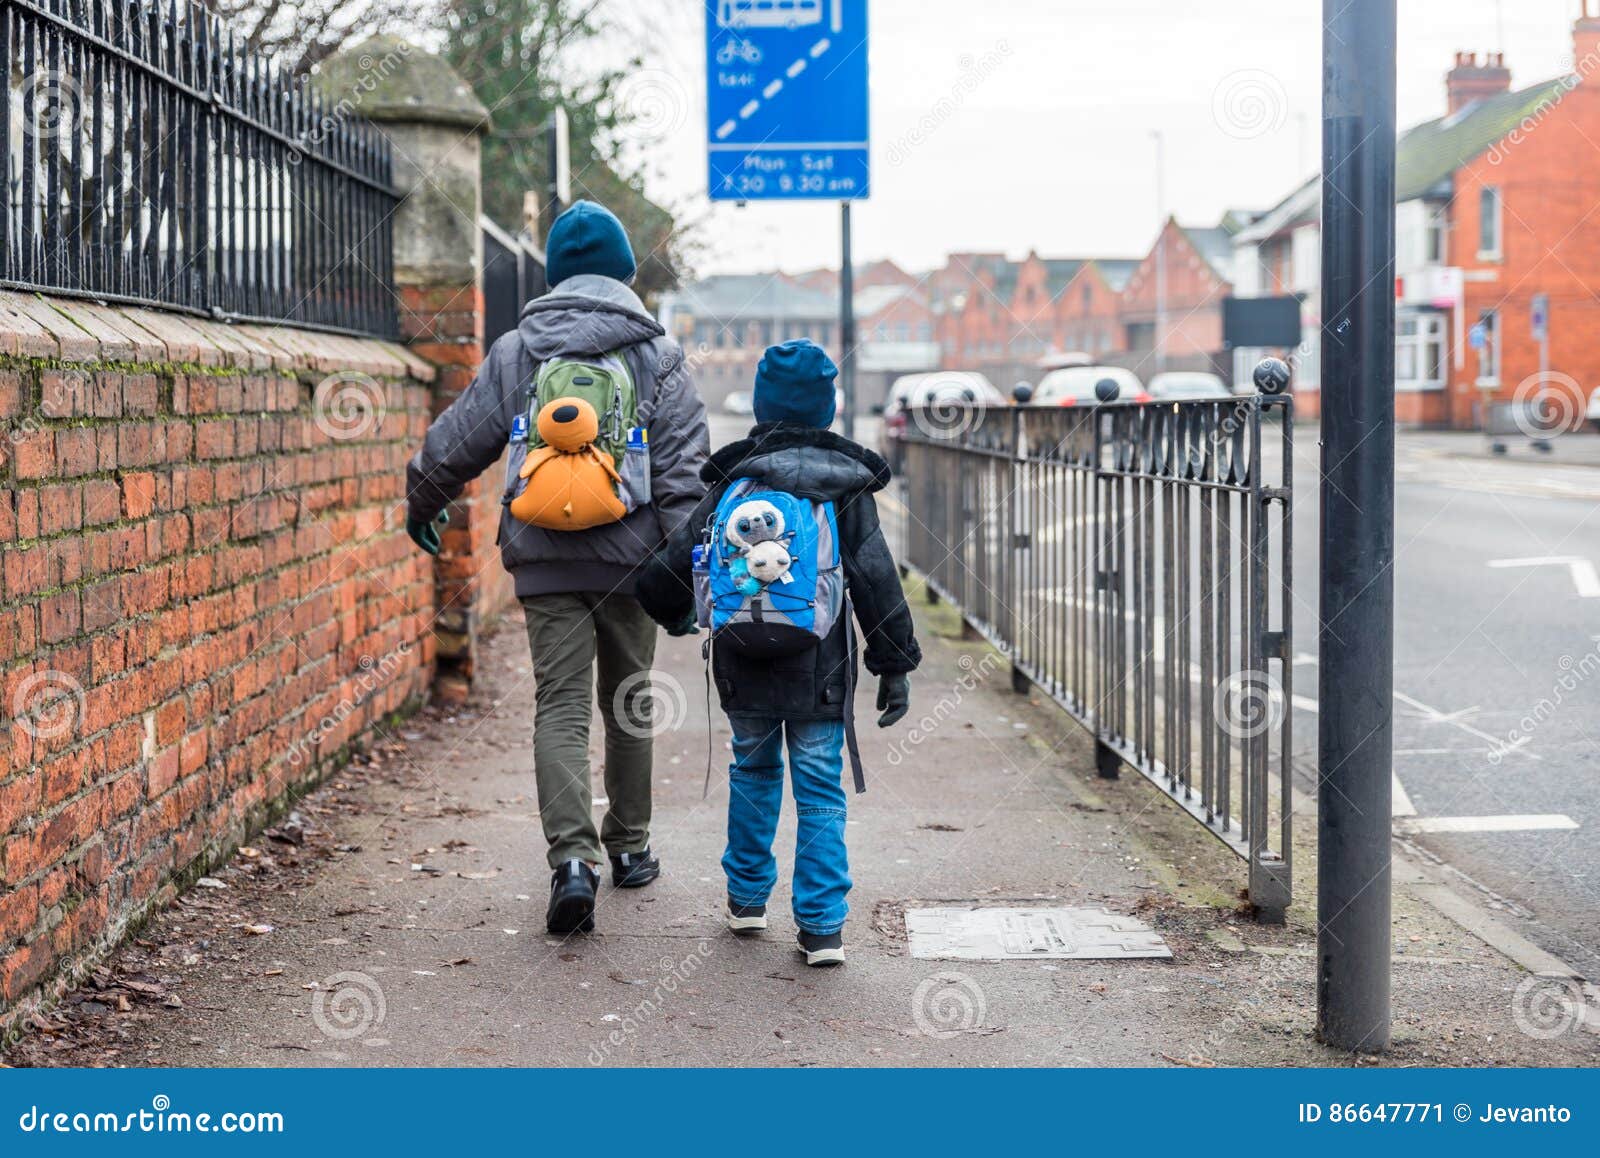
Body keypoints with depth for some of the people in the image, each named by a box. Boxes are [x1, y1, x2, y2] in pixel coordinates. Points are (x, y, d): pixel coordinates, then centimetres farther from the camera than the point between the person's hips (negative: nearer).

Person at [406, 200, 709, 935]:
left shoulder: (515, 351, 5)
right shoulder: (657, 354, 3)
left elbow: (458, 440, 13)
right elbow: (684, 469, -3)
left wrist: (422, 504, 32)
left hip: (545, 558, 0)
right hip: (629, 556, 1)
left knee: (559, 706, -2)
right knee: (628, 701, 15)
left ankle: (572, 855, -18)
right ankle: (629, 847, 26)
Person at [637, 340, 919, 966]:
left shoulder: (733, 480, 3)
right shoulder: (847, 485, -1)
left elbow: (674, 562, 6)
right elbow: (876, 581, -3)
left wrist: (663, 609, 27)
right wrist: (896, 664, 2)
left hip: (743, 667, 2)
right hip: (818, 671, -2)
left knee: (753, 772, 21)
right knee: (820, 790, 3)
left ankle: (747, 897, 30)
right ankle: (822, 926, -1)